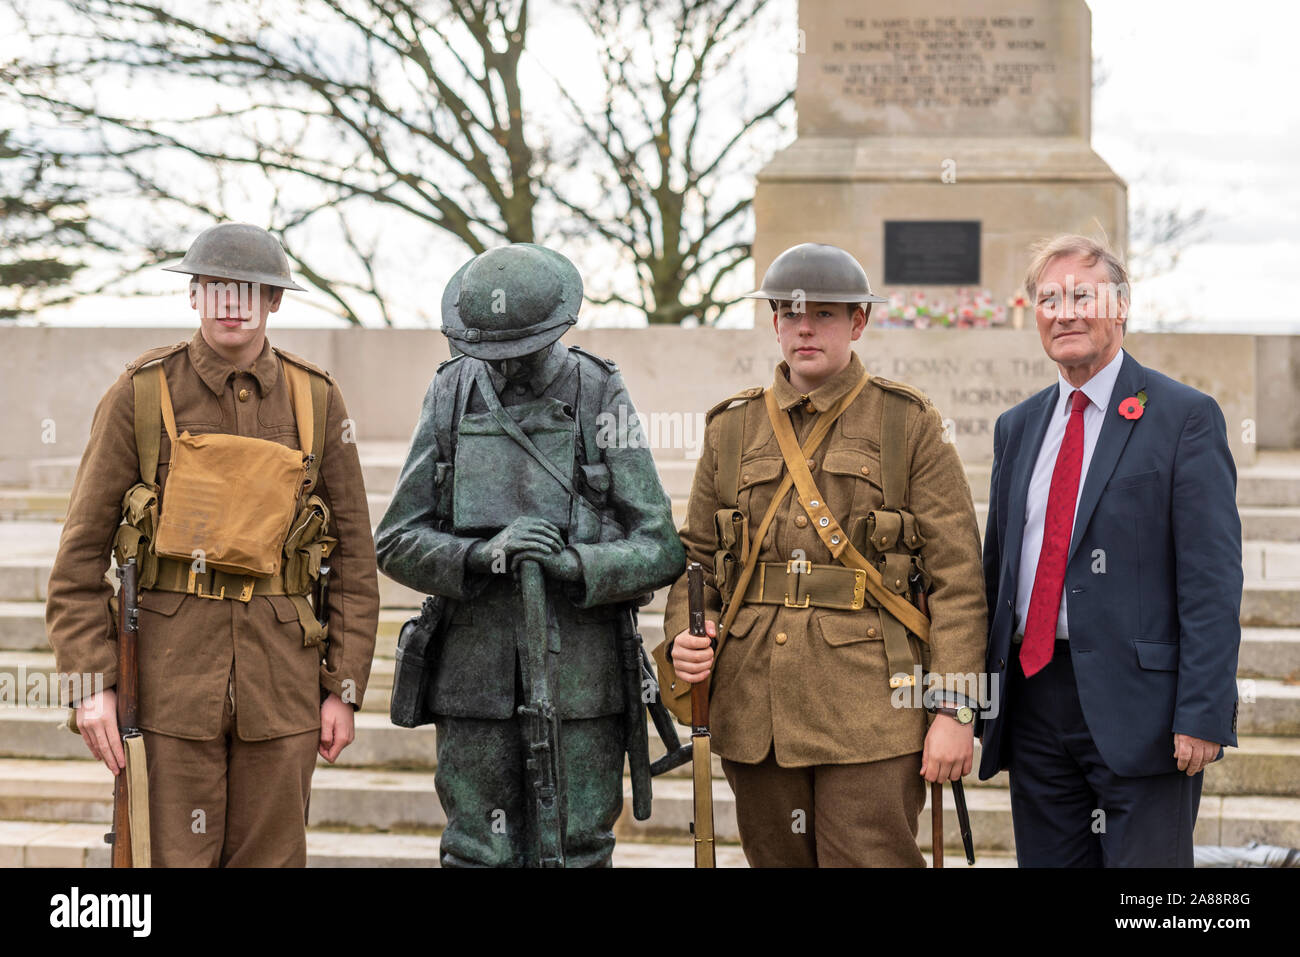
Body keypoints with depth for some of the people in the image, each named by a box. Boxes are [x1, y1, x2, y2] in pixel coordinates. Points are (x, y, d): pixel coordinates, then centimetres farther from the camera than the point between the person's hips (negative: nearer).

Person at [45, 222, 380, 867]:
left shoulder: (316, 401, 3)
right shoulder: (139, 395, -3)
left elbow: (354, 555, 6)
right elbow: (82, 550, -2)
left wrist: (344, 689, 2)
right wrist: (90, 683, -9)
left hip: (281, 671, 2)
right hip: (171, 675, -2)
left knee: (272, 860, 7)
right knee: (172, 861, -1)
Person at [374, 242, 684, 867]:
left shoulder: (600, 397, -3)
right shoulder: (451, 395, 4)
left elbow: (659, 550, -5)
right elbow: (397, 543, 1)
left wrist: (573, 565, -23)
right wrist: (482, 555, -17)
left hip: (579, 671, -1)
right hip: (475, 670, 2)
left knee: (573, 854, 3)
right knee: (480, 856, 5)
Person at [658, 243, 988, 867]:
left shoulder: (911, 426, 1)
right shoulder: (732, 429, 12)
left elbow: (956, 576, -3)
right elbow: (697, 556, 18)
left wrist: (953, 709, -10)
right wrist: (682, 640, -3)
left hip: (870, 712, -4)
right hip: (755, 714, 4)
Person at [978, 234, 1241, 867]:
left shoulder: (1184, 417, -3)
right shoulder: (1018, 428, 16)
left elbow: (1213, 579, -9)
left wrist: (1202, 716, -16)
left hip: (1137, 706, -5)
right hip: (1034, 697, 6)